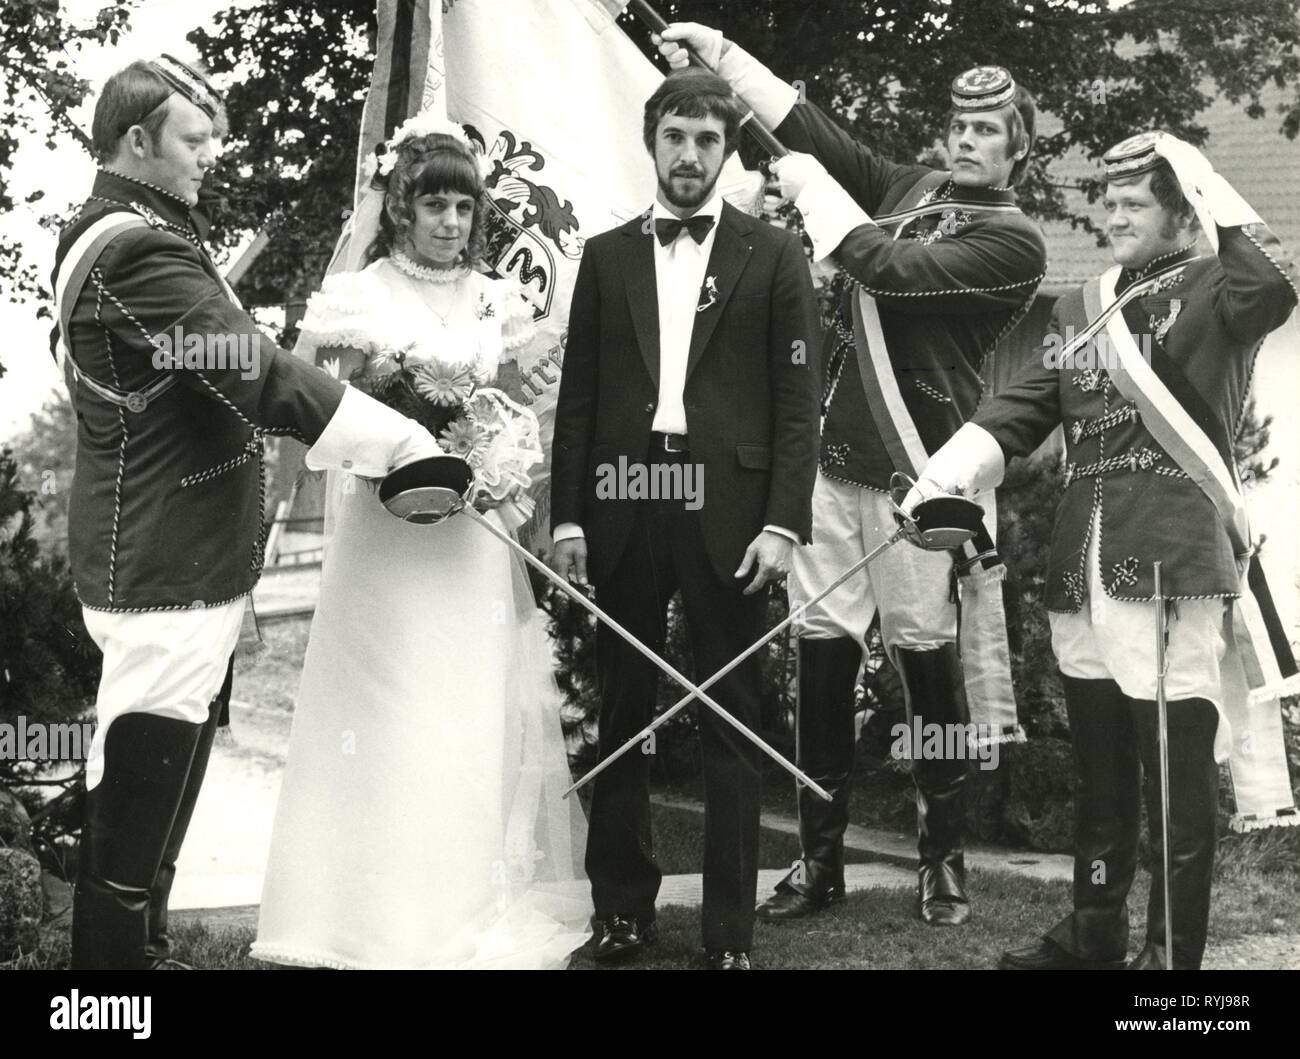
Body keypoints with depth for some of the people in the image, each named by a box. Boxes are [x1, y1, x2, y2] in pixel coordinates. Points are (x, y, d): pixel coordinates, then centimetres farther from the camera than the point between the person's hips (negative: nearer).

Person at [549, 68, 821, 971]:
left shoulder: (773, 255, 4)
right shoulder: (607, 256, 11)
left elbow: (798, 398, 0)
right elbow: (579, 394, 9)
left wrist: (784, 520, -9)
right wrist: (567, 516, 1)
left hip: (725, 512, -2)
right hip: (623, 506, 2)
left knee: (732, 723, 3)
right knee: (622, 713, 7)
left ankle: (730, 930, 8)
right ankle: (623, 906, 17)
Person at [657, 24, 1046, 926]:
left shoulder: (1014, 240, -4)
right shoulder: (913, 188, 15)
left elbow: (891, 270, -16)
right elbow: (815, 130, 15)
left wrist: (813, 191, -6)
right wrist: (720, 50, 9)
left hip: (917, 473, -5)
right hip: (834, 456, 5)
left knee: (928, 661, 0)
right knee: (822, 655, 5)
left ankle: (943, 856, 14)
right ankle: (820, 855, 13)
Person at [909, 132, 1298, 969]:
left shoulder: (1211, 291, 0)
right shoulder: (1082, 308, 18)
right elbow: (1024, 406, 11)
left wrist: (1209, 187, -14)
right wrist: (944, 476, -4)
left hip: (1172, 563, -7)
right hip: (1085, 567, 7)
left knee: (1177, 774, -5)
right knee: (1098, 767, 17)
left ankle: (1171, 952, 3)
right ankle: (1094, 933, 31)